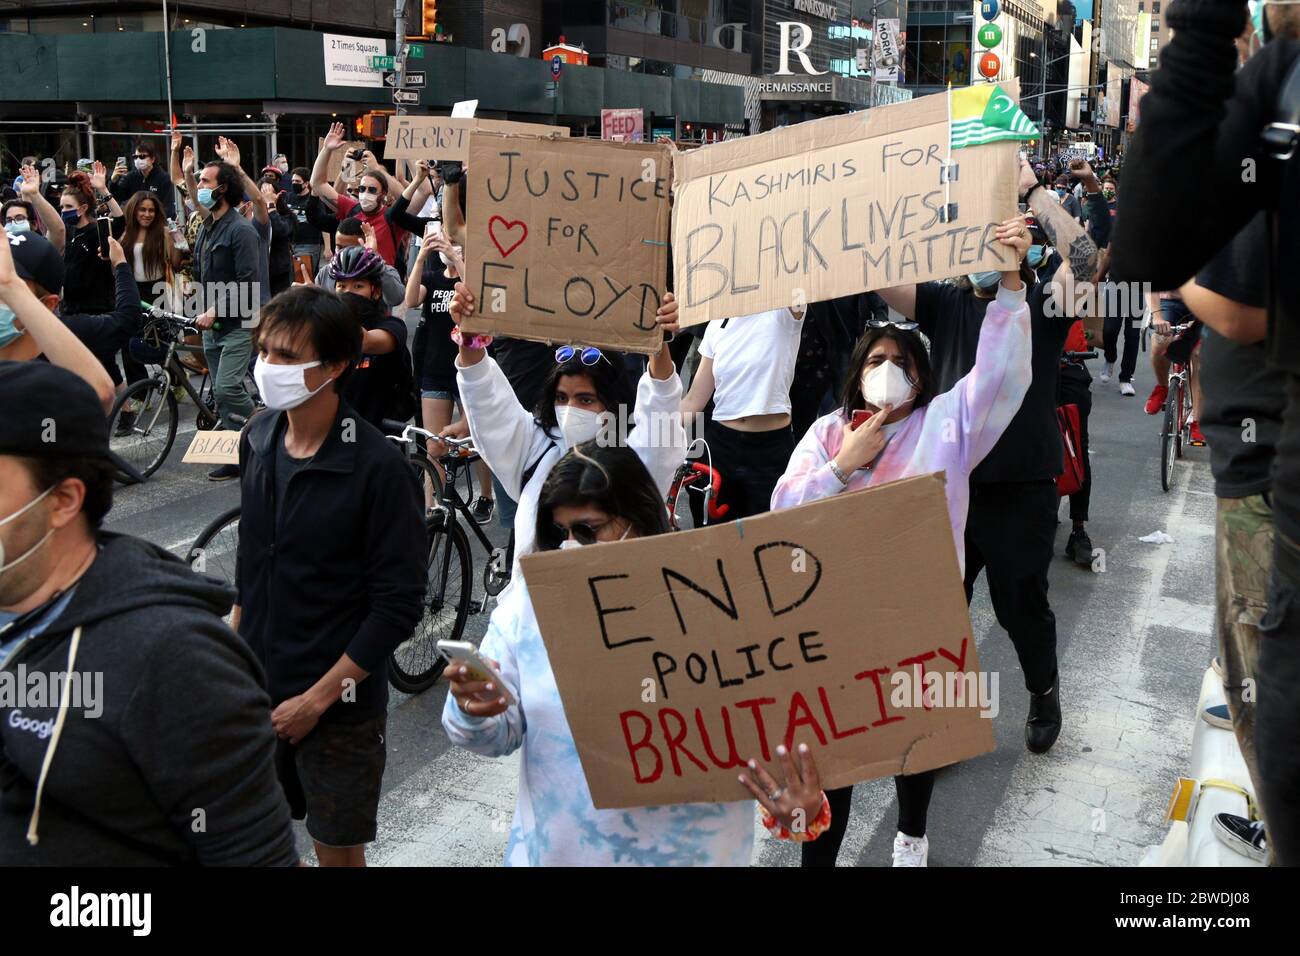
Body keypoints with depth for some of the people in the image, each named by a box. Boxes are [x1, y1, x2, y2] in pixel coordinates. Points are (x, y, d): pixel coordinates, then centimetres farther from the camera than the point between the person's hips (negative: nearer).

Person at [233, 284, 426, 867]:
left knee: (338, 850, 10)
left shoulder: (378, 468, -19)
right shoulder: (258, 440, 0)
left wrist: (317, 698, -15)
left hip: (338, 704, -5)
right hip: (256, 688, 5)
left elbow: (399, 605, -17)